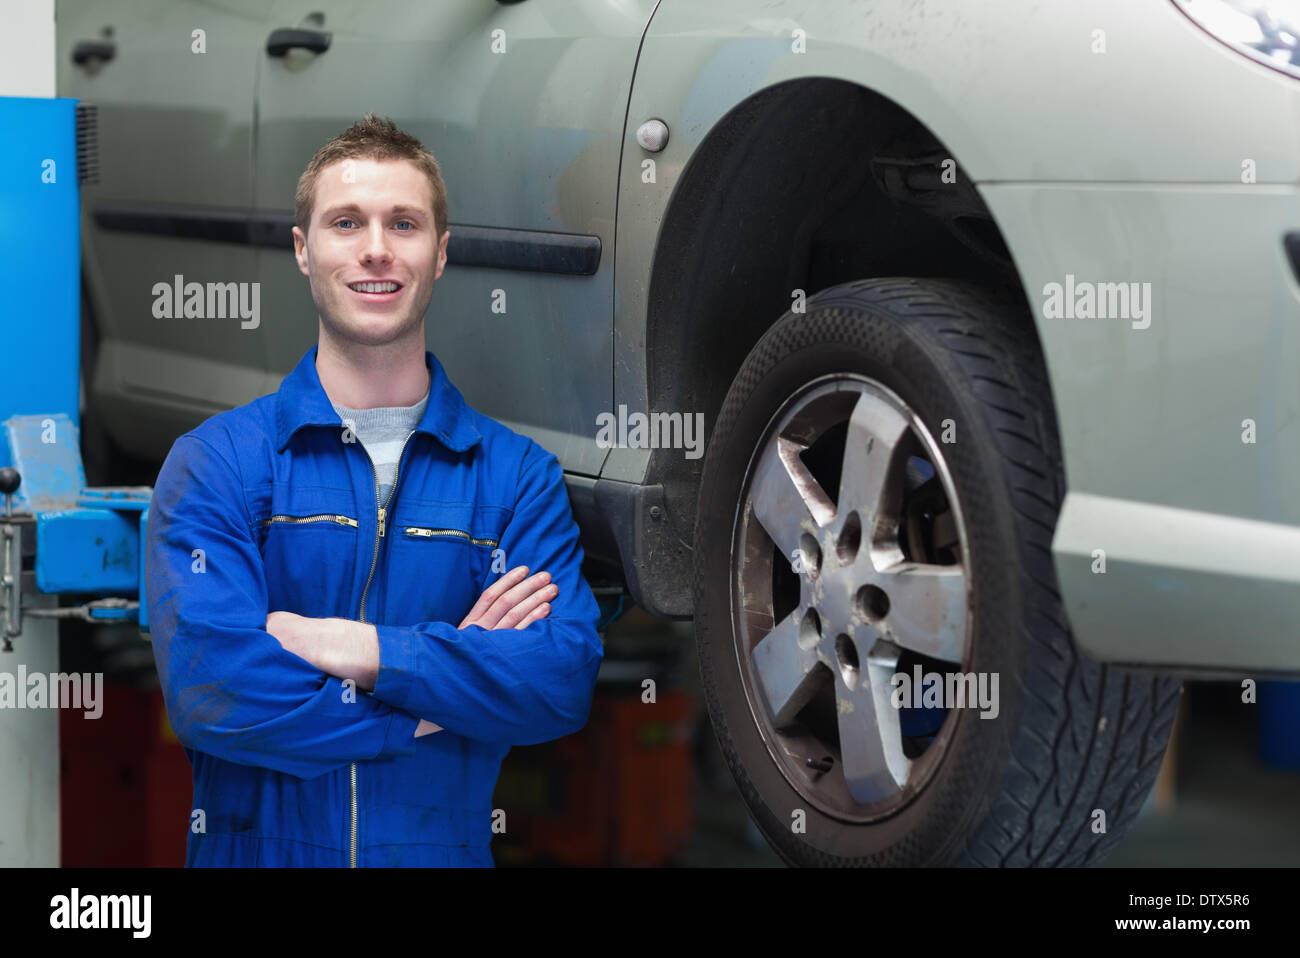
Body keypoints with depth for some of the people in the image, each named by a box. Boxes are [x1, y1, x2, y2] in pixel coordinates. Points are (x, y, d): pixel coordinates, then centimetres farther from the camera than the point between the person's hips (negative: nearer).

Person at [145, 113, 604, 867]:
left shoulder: (520, 475, 0)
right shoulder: (213, 463, -4)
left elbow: (565, 683, -14)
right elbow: (209, 689, -18)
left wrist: (351, 647, -20)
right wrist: (455, 683, -16)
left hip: (449, 848, 1)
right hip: (254, 849, -1)